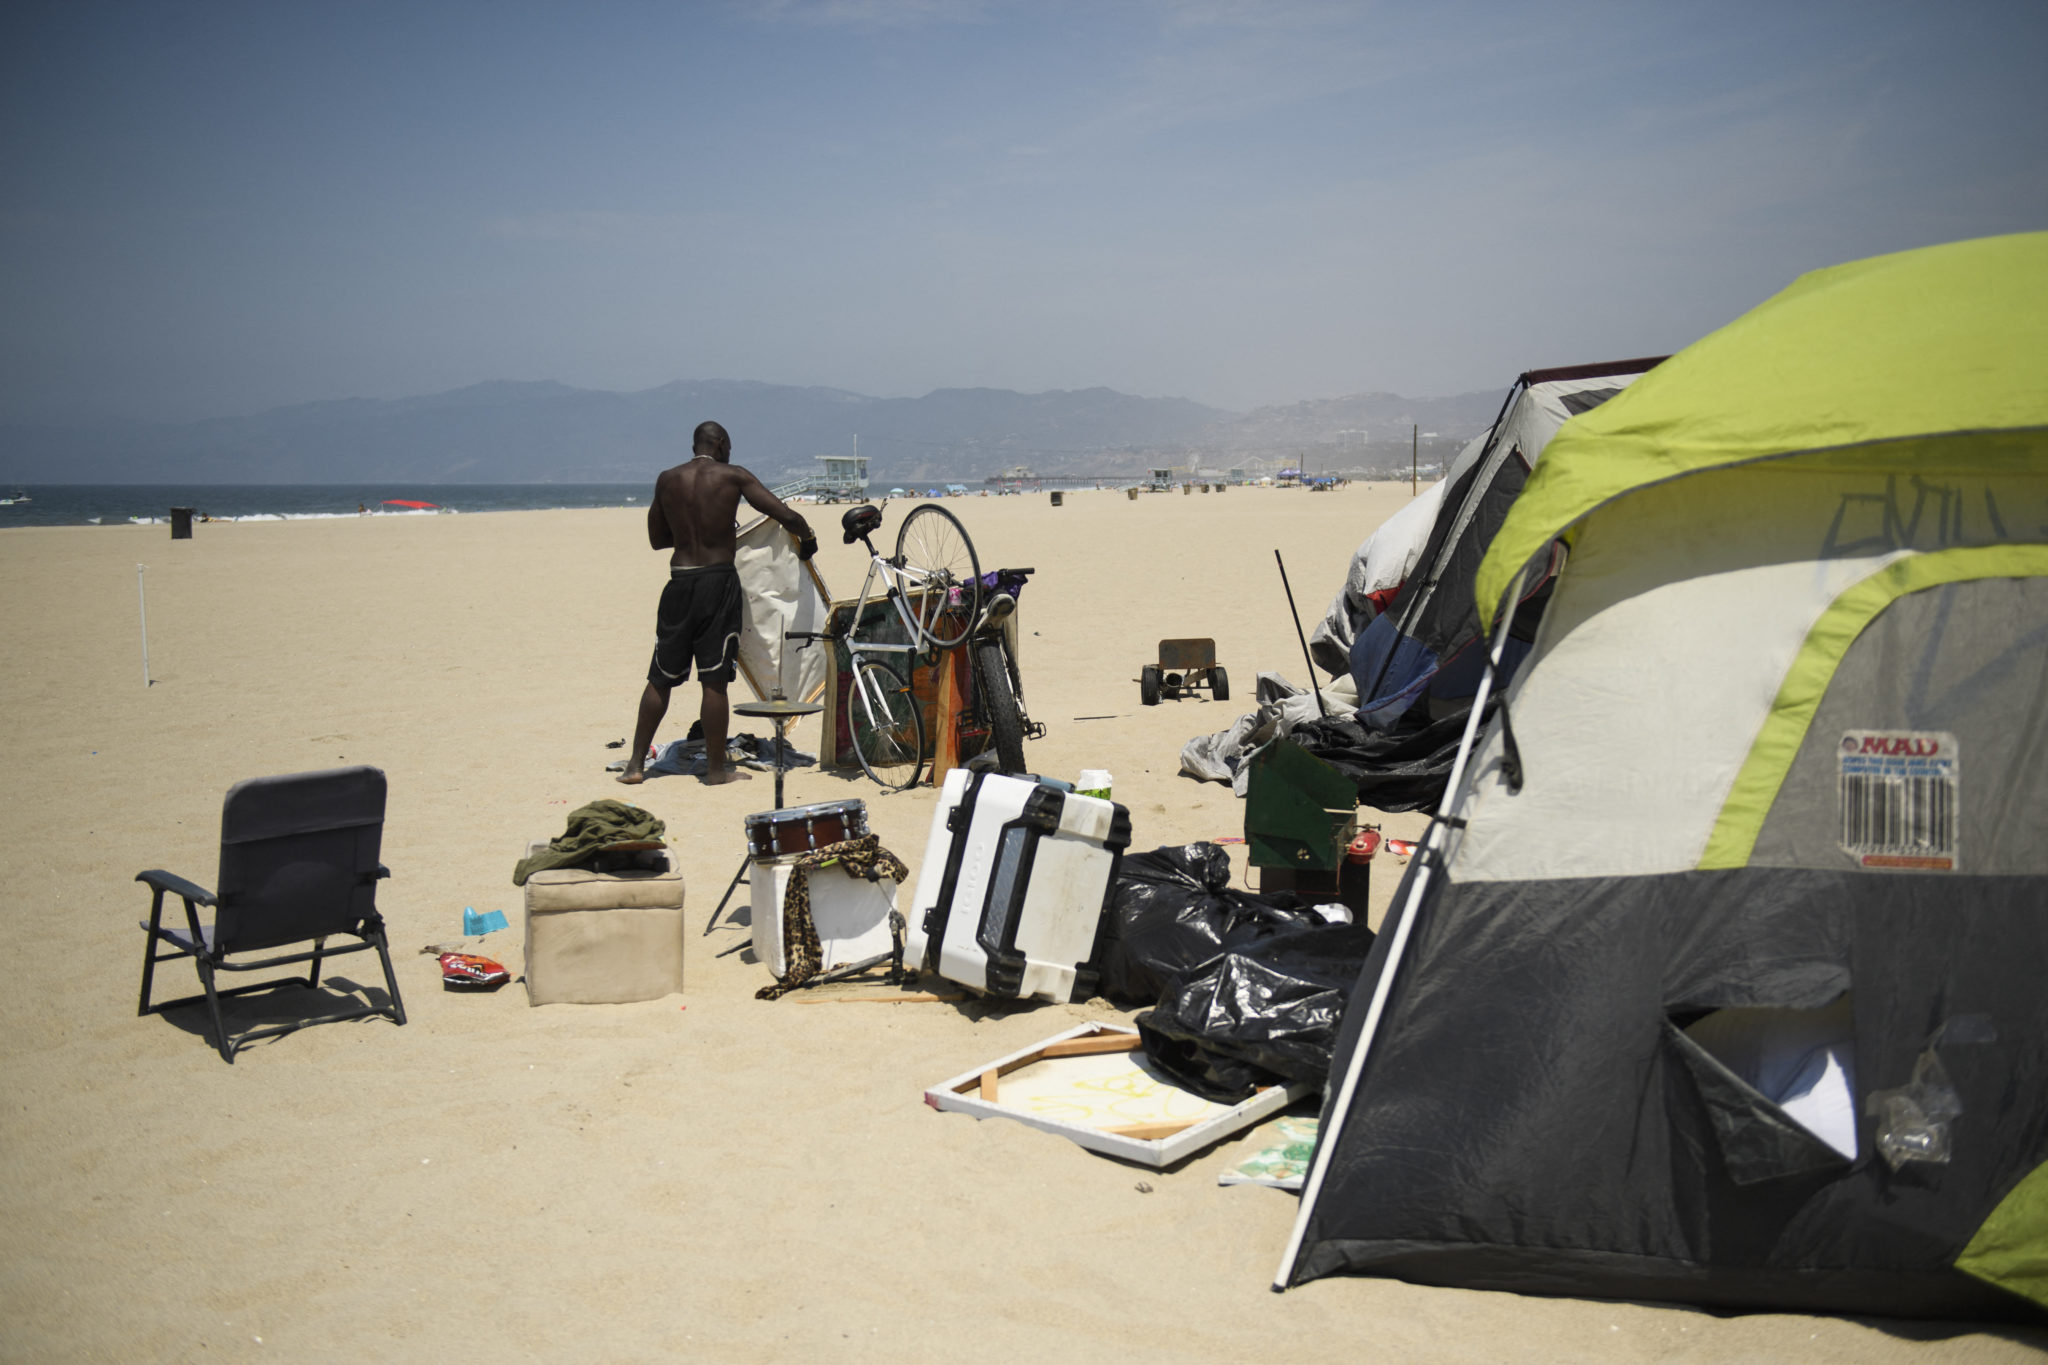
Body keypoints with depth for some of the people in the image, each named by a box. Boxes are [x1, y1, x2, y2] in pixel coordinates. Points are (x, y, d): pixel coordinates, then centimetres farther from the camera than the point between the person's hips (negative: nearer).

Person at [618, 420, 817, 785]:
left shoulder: (667, 479, 9)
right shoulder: (733, 476, -1)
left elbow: (656, 539, 17)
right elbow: (787, 516, -3)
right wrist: (807, 540, 15)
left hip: (679, 581, 3)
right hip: (719, 580, -3)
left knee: (660, 678, 11)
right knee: (714, 680, 1)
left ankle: (636, 764, 14)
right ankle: (716, 767, 8)